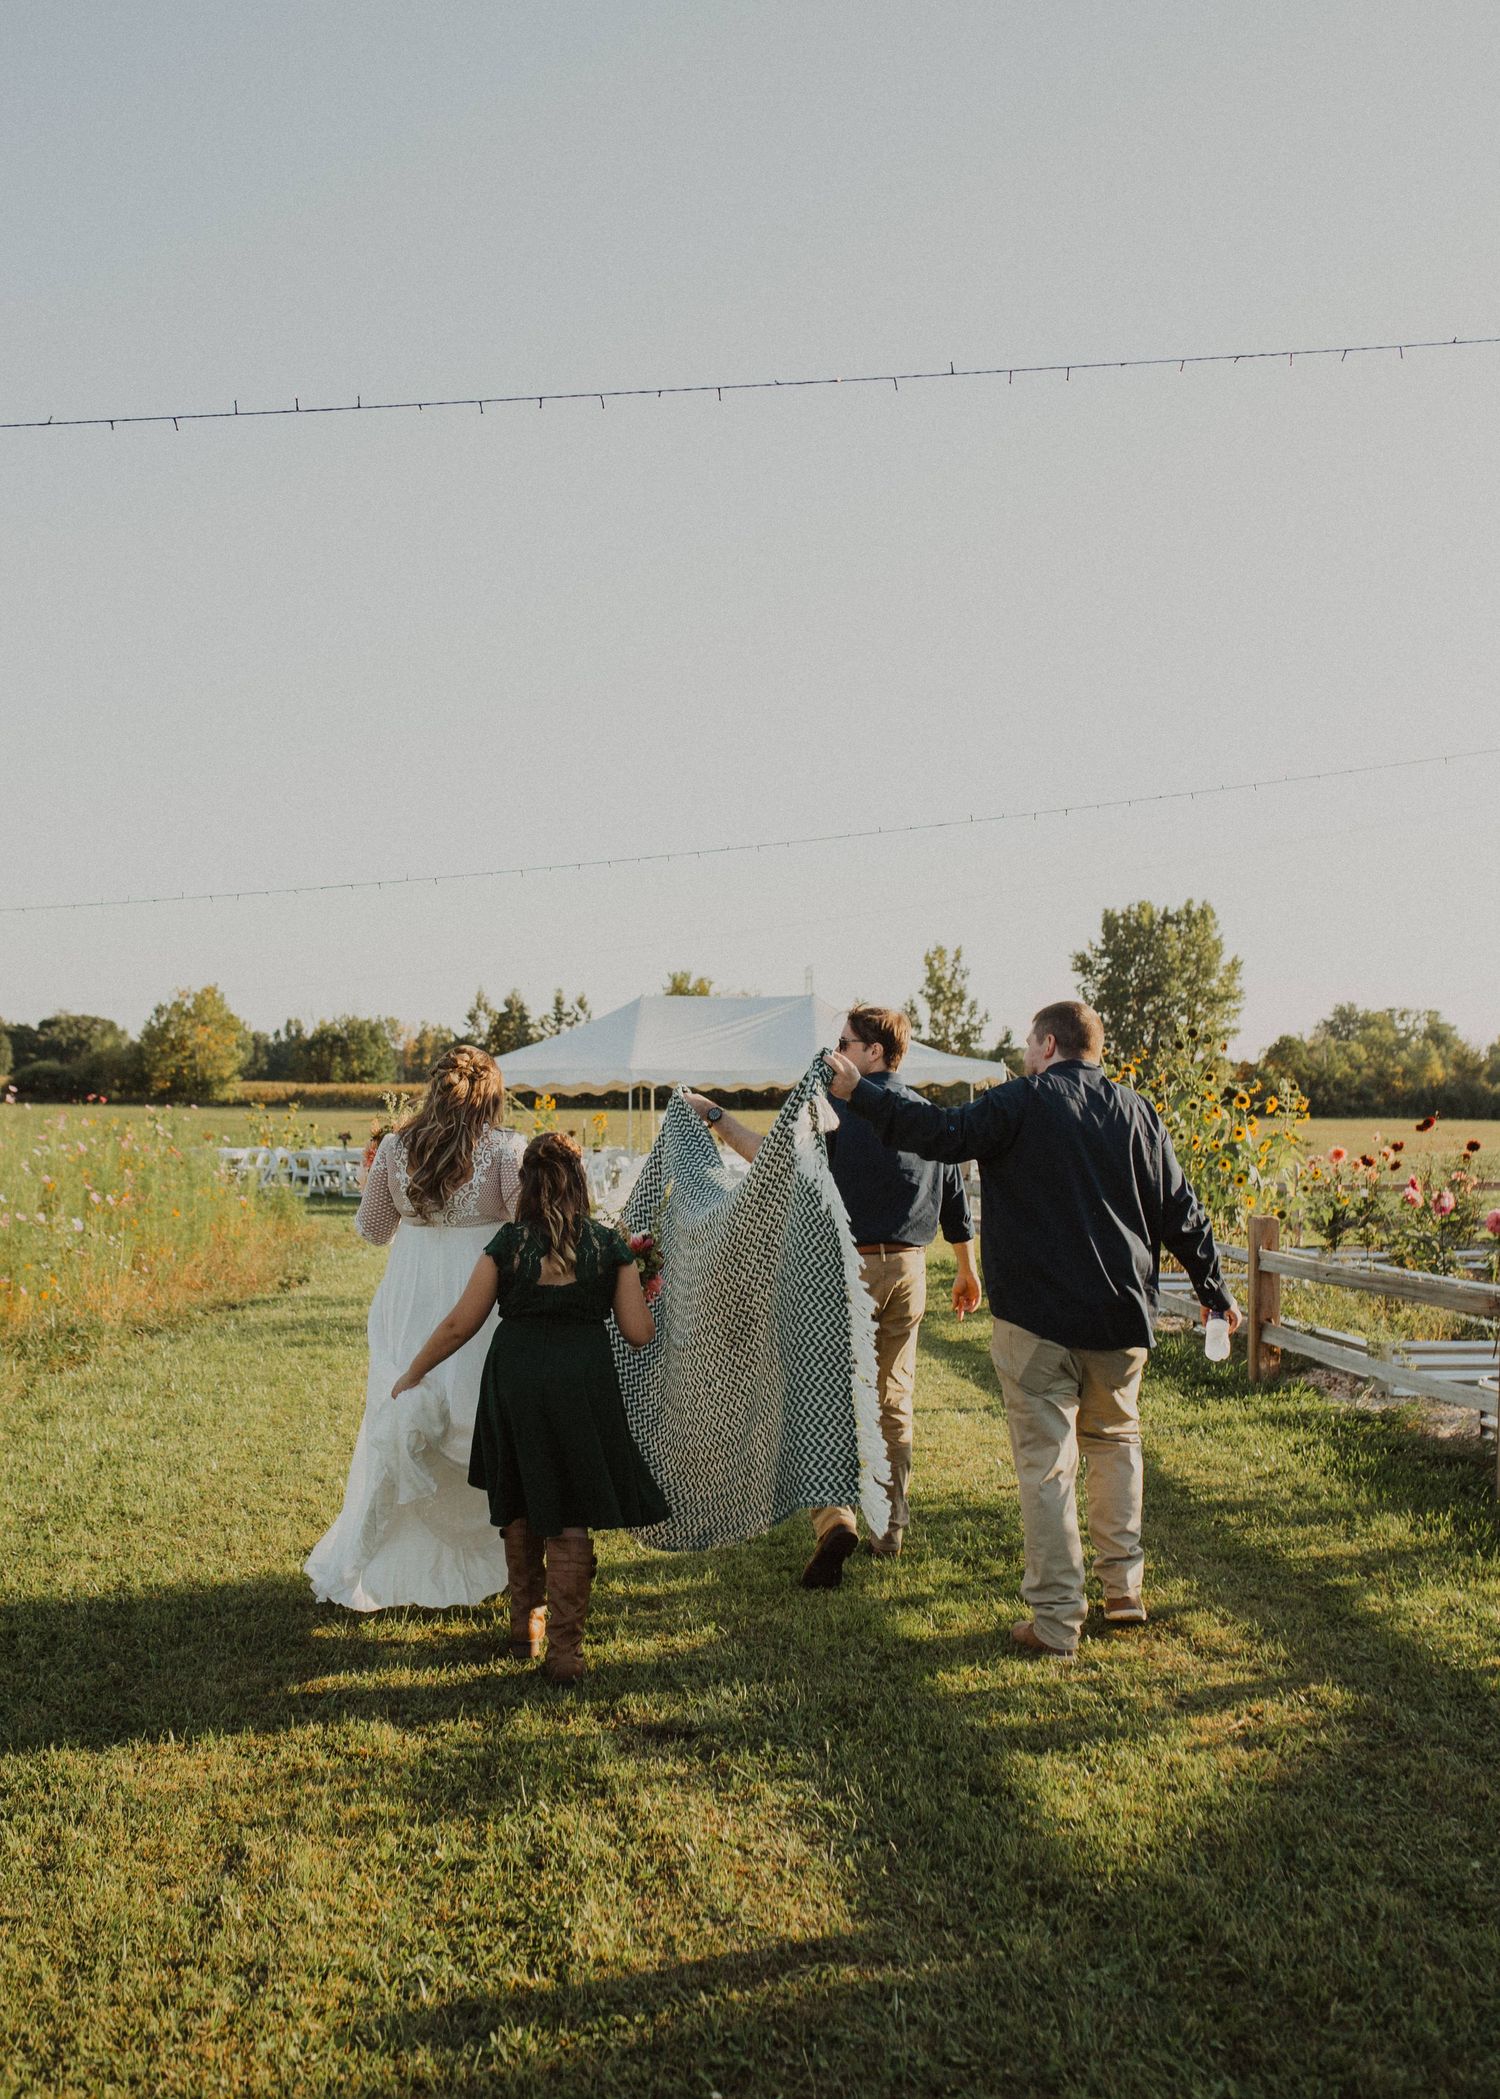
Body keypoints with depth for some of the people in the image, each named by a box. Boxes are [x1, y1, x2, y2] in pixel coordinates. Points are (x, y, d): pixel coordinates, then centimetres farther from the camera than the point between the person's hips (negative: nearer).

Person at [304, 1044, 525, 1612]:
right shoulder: (506, 1149, -7)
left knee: (391, 1434, 12)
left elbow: (372, 1230, 12)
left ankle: (352, 1572, 18)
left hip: (407, 1308, 3)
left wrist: (371, 1175, 27)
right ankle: (487, 1569, 19)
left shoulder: (394, 1147, 2)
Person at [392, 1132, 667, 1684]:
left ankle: (525, 1629, 32)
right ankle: (564, 1650, 5)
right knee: (570, 1517, 7)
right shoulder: (609, 1247, 2)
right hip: (582, 1384, -1)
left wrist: (412, 1373, 15)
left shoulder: (507, 1243, 1)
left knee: (520, 1507, 21)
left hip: (514, 1380, 1)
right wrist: (643, 1292, 22)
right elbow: (639, 1333, 1)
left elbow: (460, 1323, 2)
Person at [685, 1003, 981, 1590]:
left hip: (850, 1267, -5)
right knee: (893, 1402, 14)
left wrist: (714, 1116, -12)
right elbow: (956, 1207, 15)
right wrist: (967, 1273, 27)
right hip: (908, 1268, 5)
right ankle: (890, 1528, 20)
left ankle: (834, 1520, -16)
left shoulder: (843, 1108, -11)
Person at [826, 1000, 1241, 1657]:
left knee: (1046, 1462, -1)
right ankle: (1124, 1589, 23)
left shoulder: (1020, 1104, -5)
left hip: (1037, 1318, -5)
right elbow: (1182, 1213, 11)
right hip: (1121, 1317, 5)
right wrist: (1214, 1292, 21)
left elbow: (939, 1133, -13)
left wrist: (859, 1092, -4)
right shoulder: (1138, 1113, 8)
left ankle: (1056, 1618, 1)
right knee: (1114, 1441, 23)